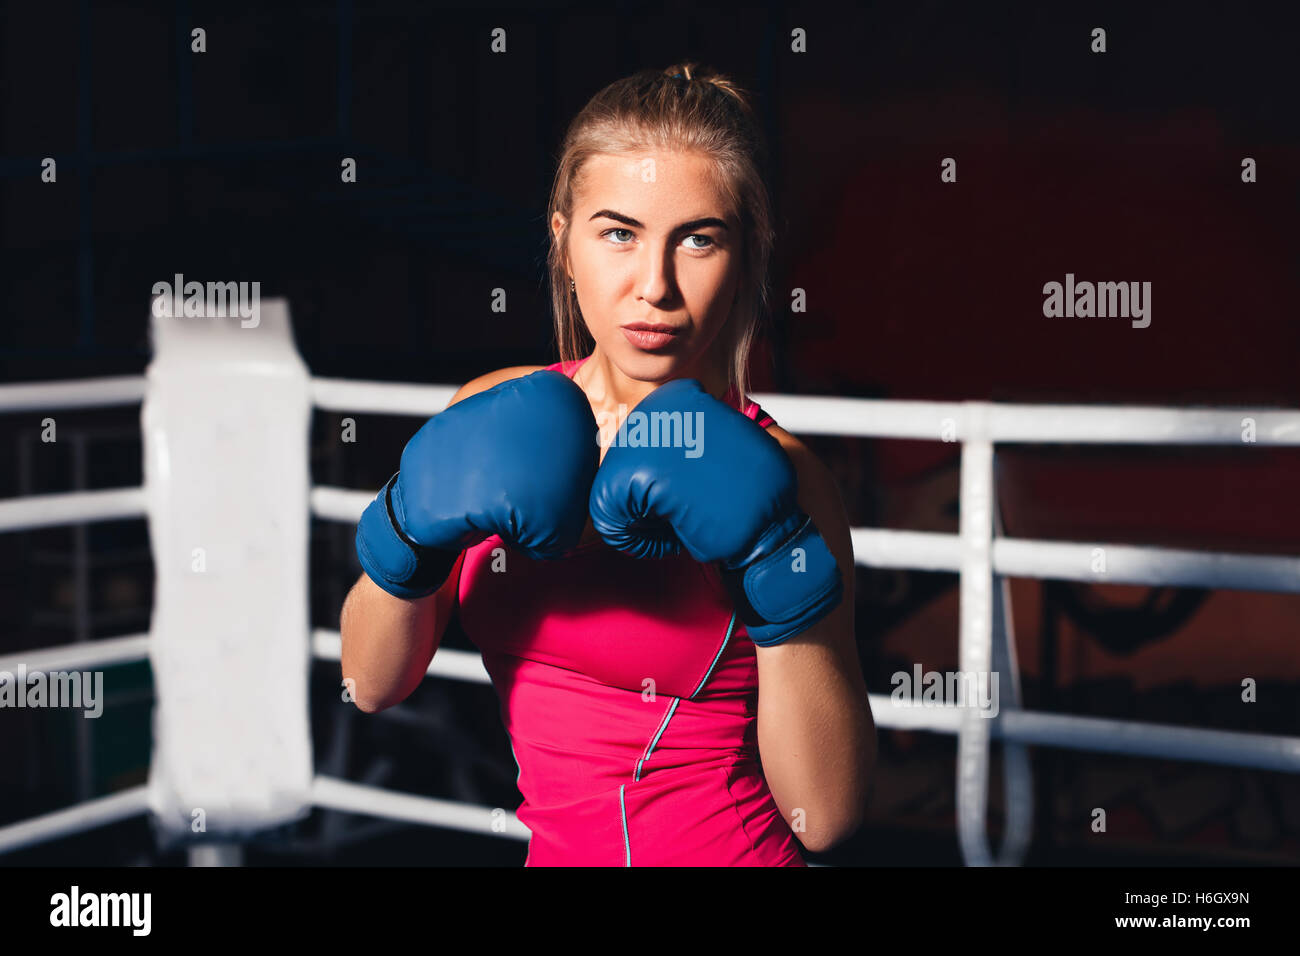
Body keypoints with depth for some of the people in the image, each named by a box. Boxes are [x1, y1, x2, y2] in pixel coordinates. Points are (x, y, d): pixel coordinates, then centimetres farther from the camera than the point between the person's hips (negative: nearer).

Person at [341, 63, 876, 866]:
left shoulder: (767, 472, -10)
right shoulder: (499, 419, 1)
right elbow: (372, 684, 0)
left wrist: (779, 560, -22)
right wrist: (411, 529, -16)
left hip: (731, 850, -3)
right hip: (556, 847, 4)